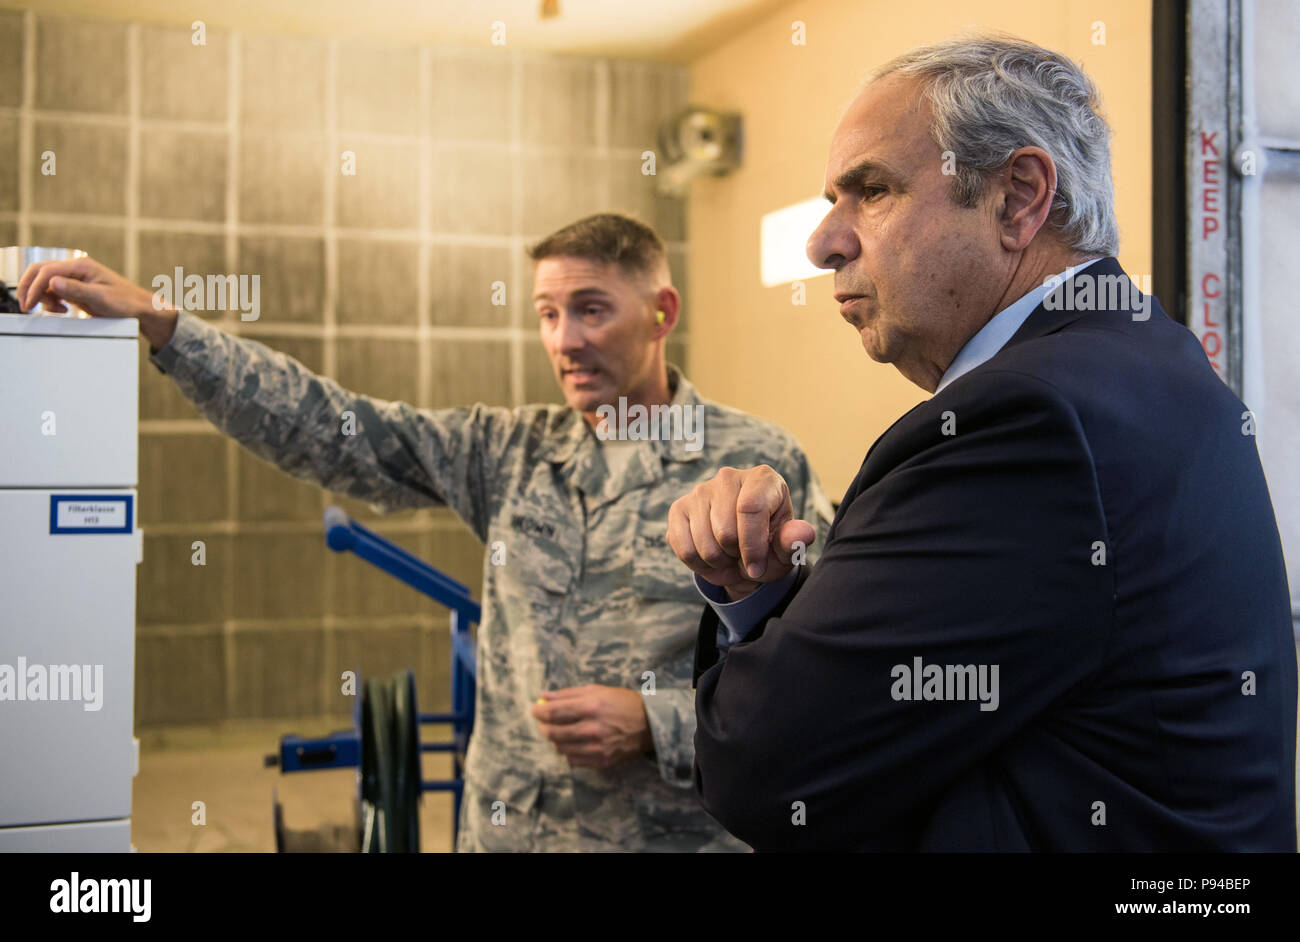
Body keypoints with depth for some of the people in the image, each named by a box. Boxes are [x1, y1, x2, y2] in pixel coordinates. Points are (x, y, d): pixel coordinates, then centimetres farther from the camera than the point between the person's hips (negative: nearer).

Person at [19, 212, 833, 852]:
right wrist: (155, 322, -7)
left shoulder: (761, 466, -6)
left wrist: (656, 723, -17)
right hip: (504, 828, 4)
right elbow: (331, 429, -1)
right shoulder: (512, 452, 5)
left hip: (676, 835, -3)